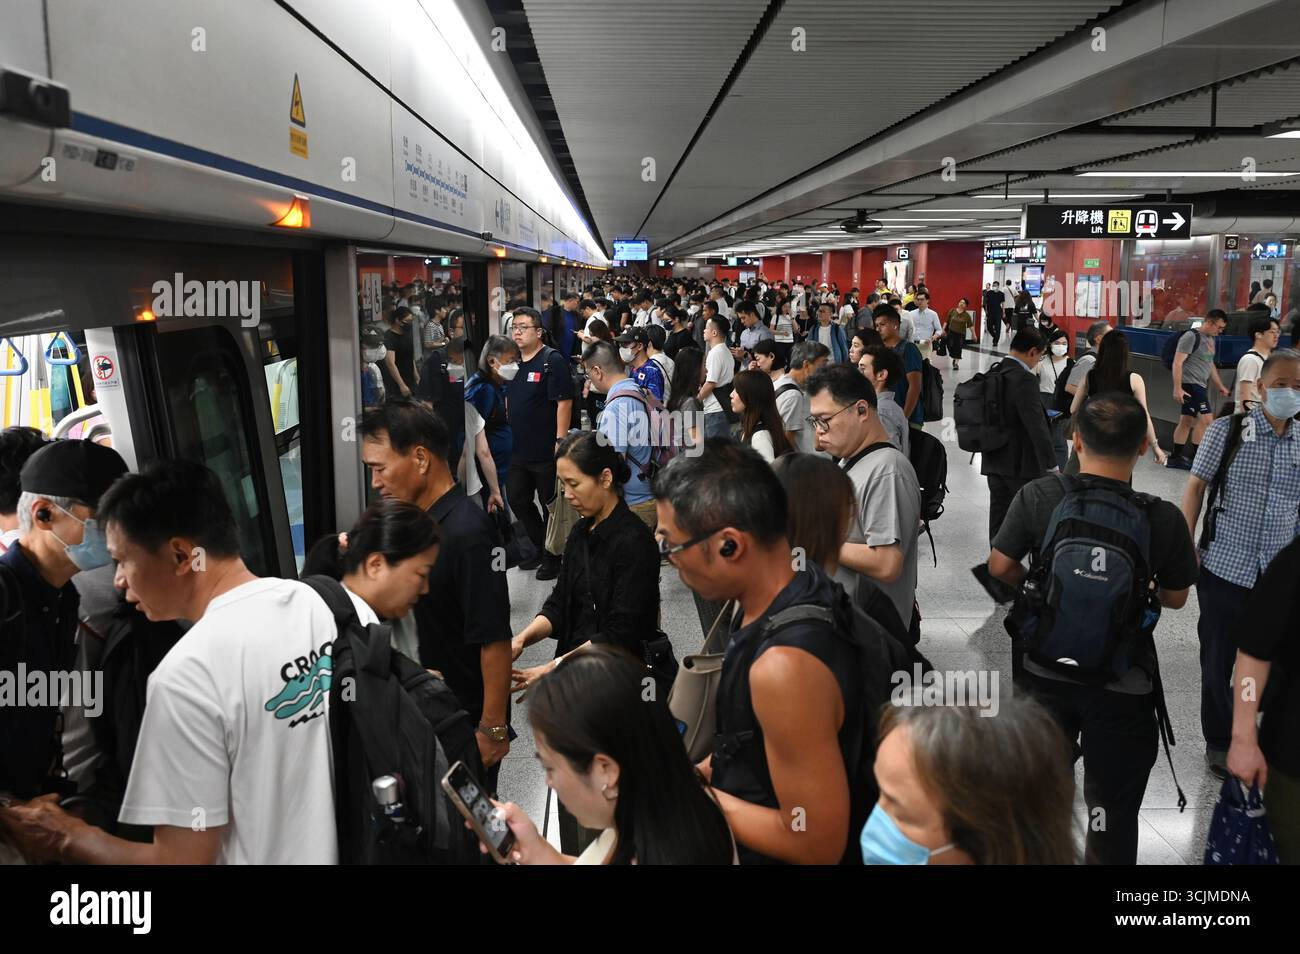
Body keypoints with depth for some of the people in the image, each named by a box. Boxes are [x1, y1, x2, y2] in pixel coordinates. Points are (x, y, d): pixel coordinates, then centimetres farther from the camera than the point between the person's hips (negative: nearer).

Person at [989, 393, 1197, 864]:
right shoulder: (1164, 519, -17)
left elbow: (1000, 567, -7)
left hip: (1045, 673, 1)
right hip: (1123, 687, -1)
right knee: (1113, 809, 17)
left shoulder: (1038, 496, -17)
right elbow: (1174, 598, -3)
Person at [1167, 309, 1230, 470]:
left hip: (1201, 386, 9)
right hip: (1190, 385, -9)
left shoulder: (1210, 339, 16)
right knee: (1206, 419, -13)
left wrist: (1219, 385, 30)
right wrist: (1177, 388, -21)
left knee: (1187, 422, 11)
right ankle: (1194, 458, -7)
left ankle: (1176, 458, 17)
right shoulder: (1191, 337, -12)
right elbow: (1177, 363, -17)